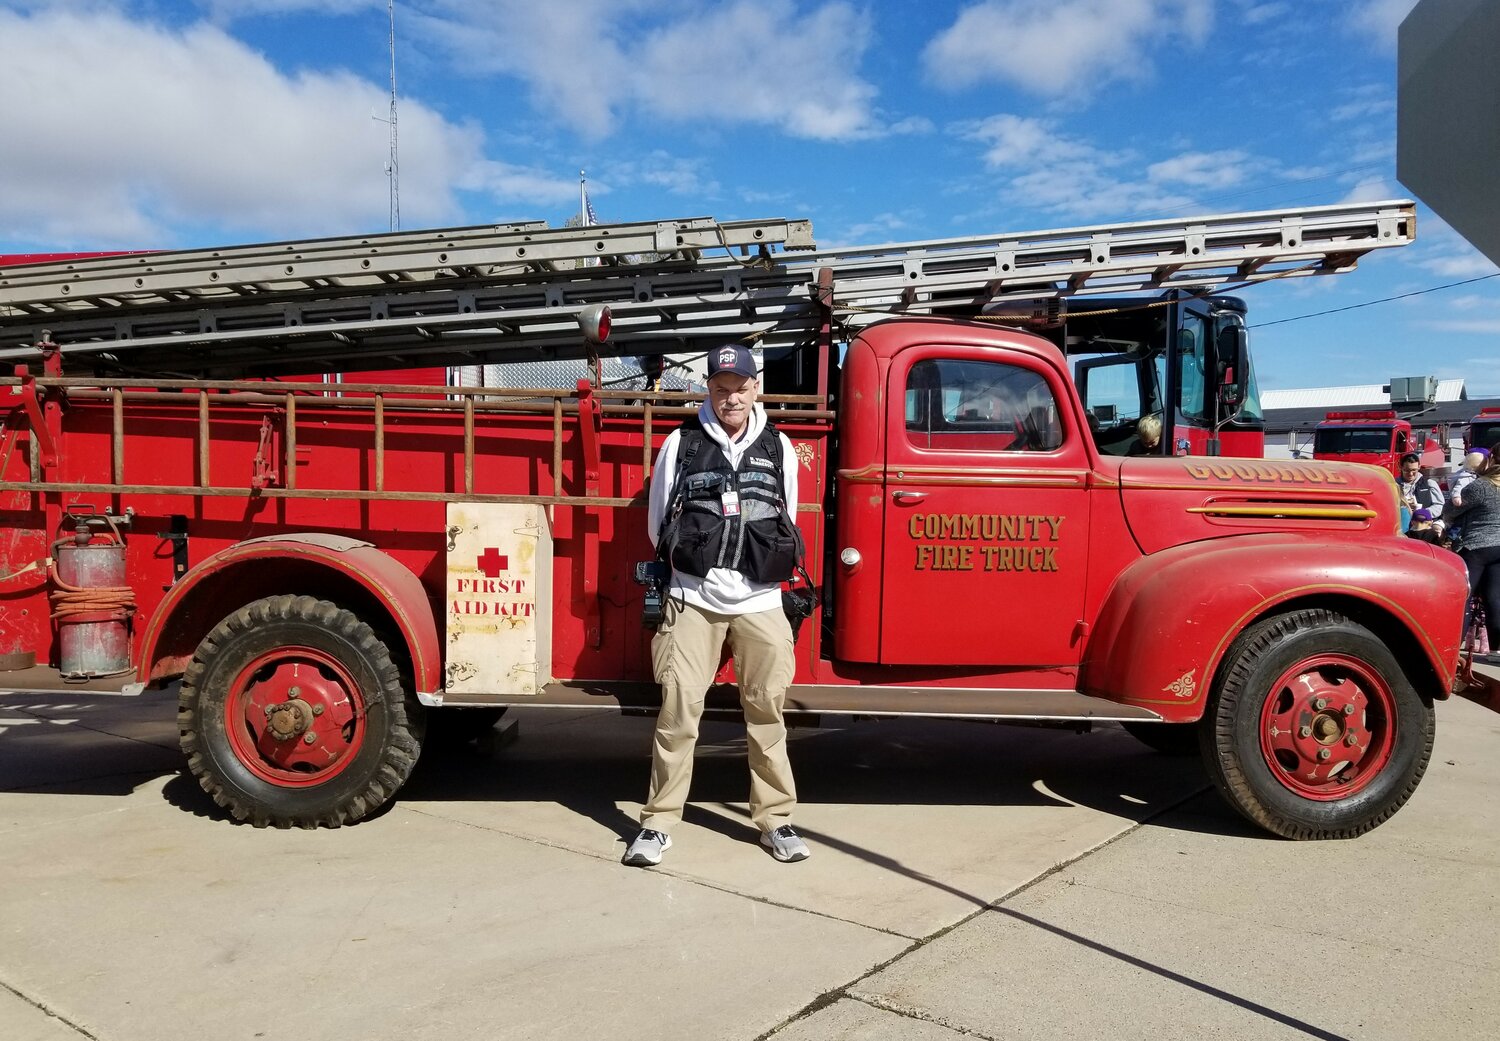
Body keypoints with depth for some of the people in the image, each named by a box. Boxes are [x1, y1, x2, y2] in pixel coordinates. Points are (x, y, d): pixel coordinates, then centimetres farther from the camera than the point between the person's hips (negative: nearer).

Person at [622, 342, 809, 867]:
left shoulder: (778, 447, 7)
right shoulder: (681, 444, 1)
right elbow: (658, 524, 10)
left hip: (760, 602, 2)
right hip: (693, 599, -1)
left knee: (767, 711, 7)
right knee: (678, 710, 0)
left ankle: (776, 818, 20)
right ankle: (659, 821, 11)